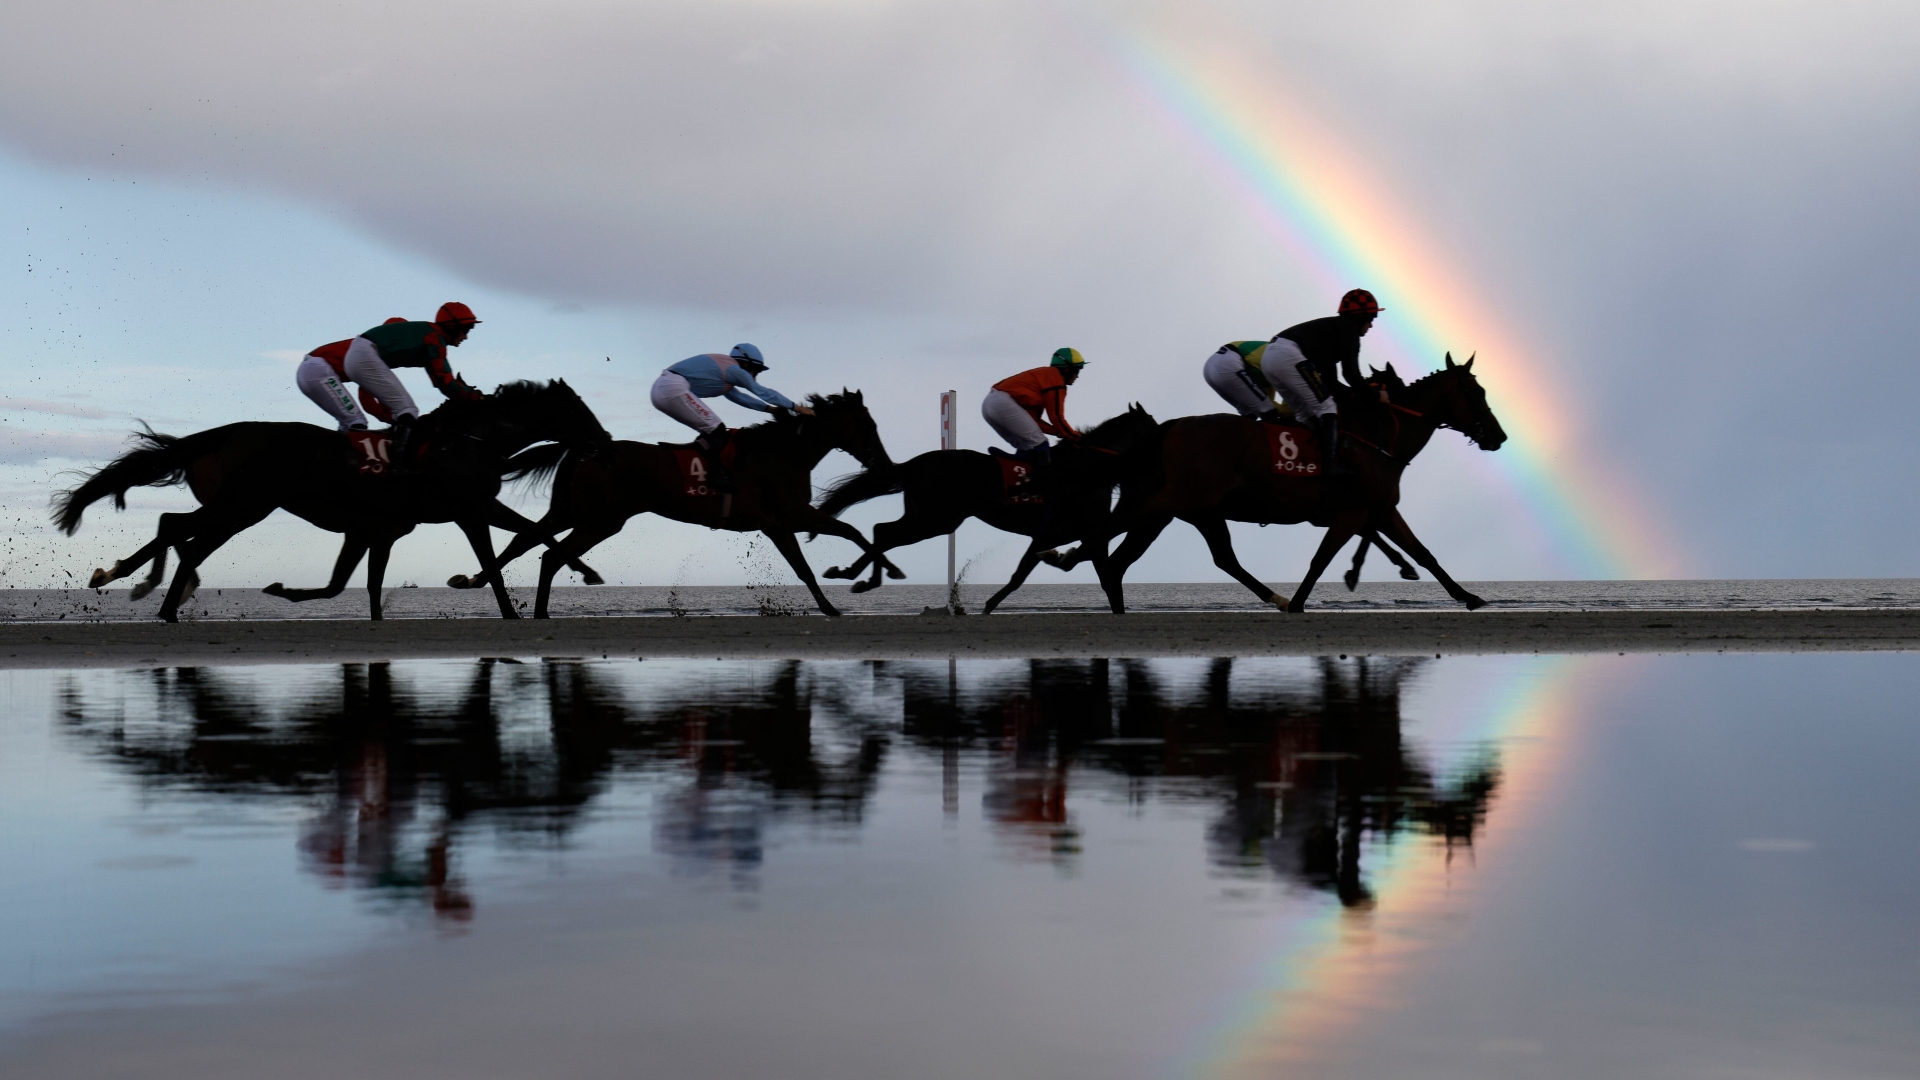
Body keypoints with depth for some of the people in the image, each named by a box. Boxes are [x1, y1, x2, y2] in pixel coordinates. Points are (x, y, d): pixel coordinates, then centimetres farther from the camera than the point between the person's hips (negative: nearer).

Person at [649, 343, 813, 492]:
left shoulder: (722, 368, 27)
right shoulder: (735, 370, 0)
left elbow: (737, 396, 37)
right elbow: (765, 393, 7)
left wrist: (769, 408, 35)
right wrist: (796, 408, 16)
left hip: (661, 388, 10)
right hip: (674, 389, -10)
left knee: (710, 432, 18)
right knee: (717, 431, -7)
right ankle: (716, 474, -13)